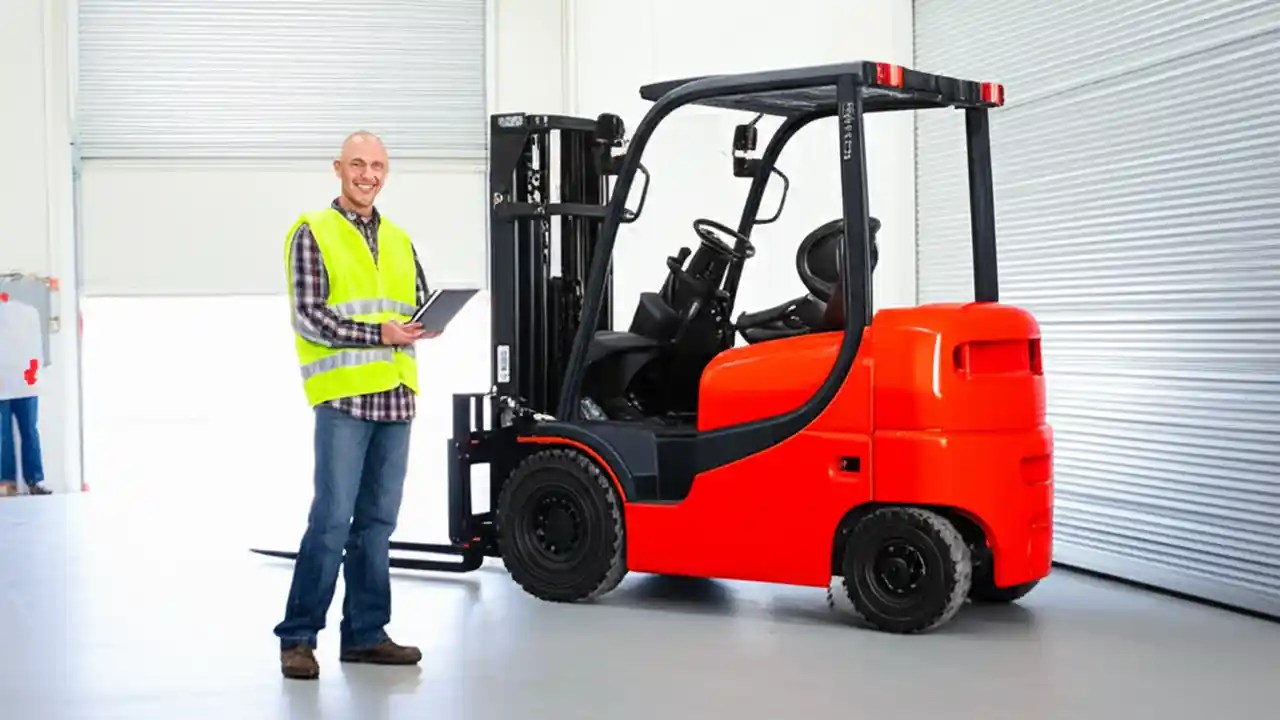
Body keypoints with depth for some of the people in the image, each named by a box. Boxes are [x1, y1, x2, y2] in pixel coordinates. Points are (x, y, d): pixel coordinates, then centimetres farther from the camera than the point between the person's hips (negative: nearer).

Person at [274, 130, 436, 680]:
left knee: (378, 521, 9)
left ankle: (365, 633, 17)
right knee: (332, 519, -9)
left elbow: (423, 305, 17)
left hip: (396, 395, 6)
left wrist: (424, 325, -7)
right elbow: (308, 315, -9)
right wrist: (376, 333, -18)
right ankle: (297, 637, 0)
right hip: (343, 393, -6)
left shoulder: (399, 240, 18)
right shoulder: (312, 233, 0)